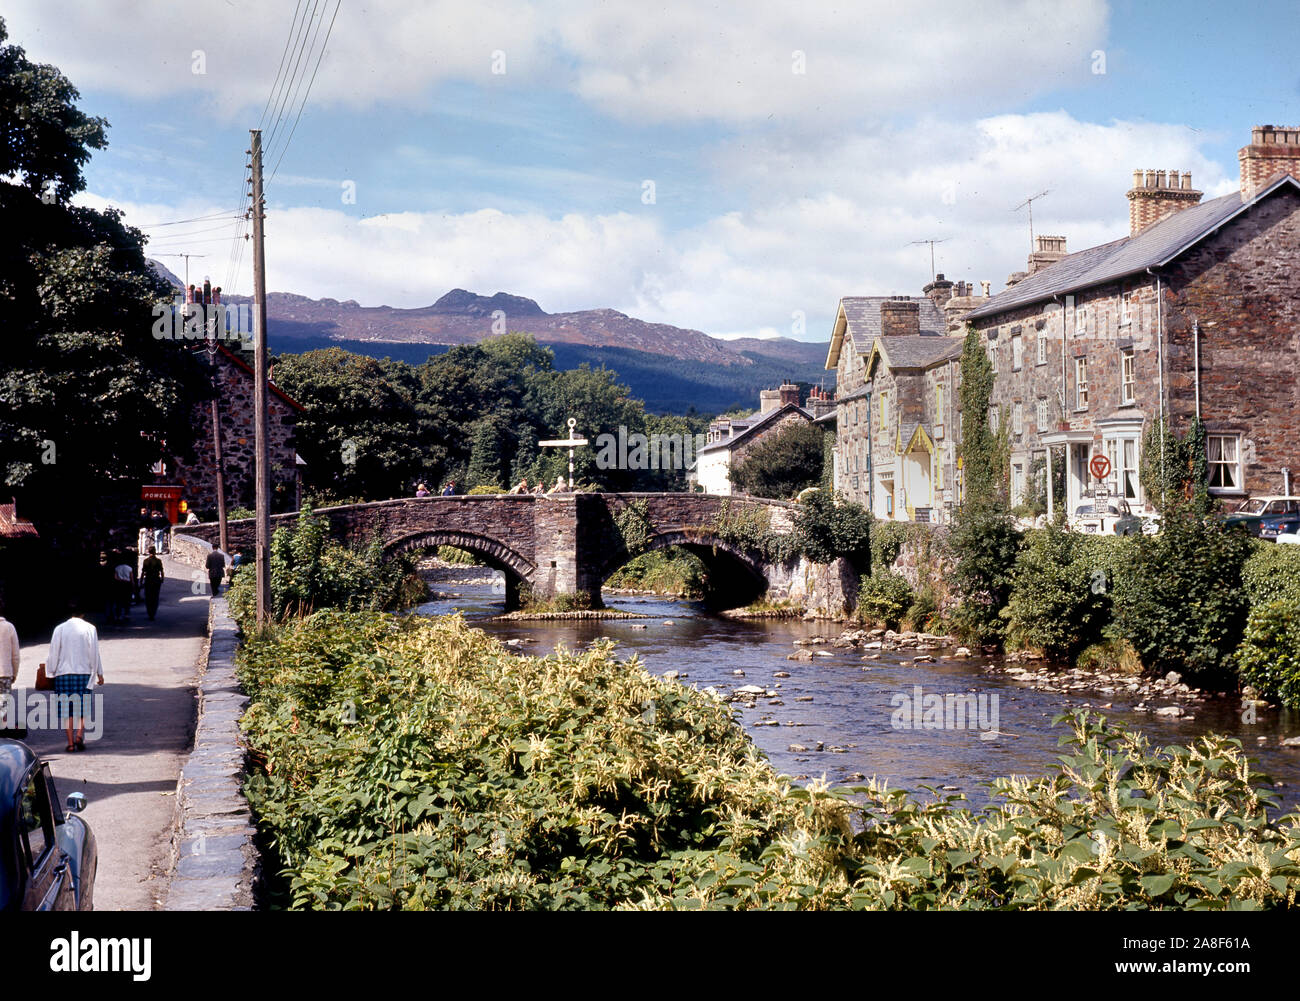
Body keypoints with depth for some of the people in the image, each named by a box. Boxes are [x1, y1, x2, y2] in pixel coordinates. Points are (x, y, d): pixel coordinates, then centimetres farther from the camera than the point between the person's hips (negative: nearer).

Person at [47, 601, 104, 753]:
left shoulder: (59, 629, 0)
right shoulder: (89, 629, -1)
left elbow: (53, 653, 2)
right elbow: (94, 653, 1)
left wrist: (51, 672, 11)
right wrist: (99, 673, 7)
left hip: (63, 673, 0)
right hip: (84, 672, 0)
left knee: (67, 708, 4)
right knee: (83, 706, 7)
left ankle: (70, 742, 2)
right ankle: (80, 735, -12)